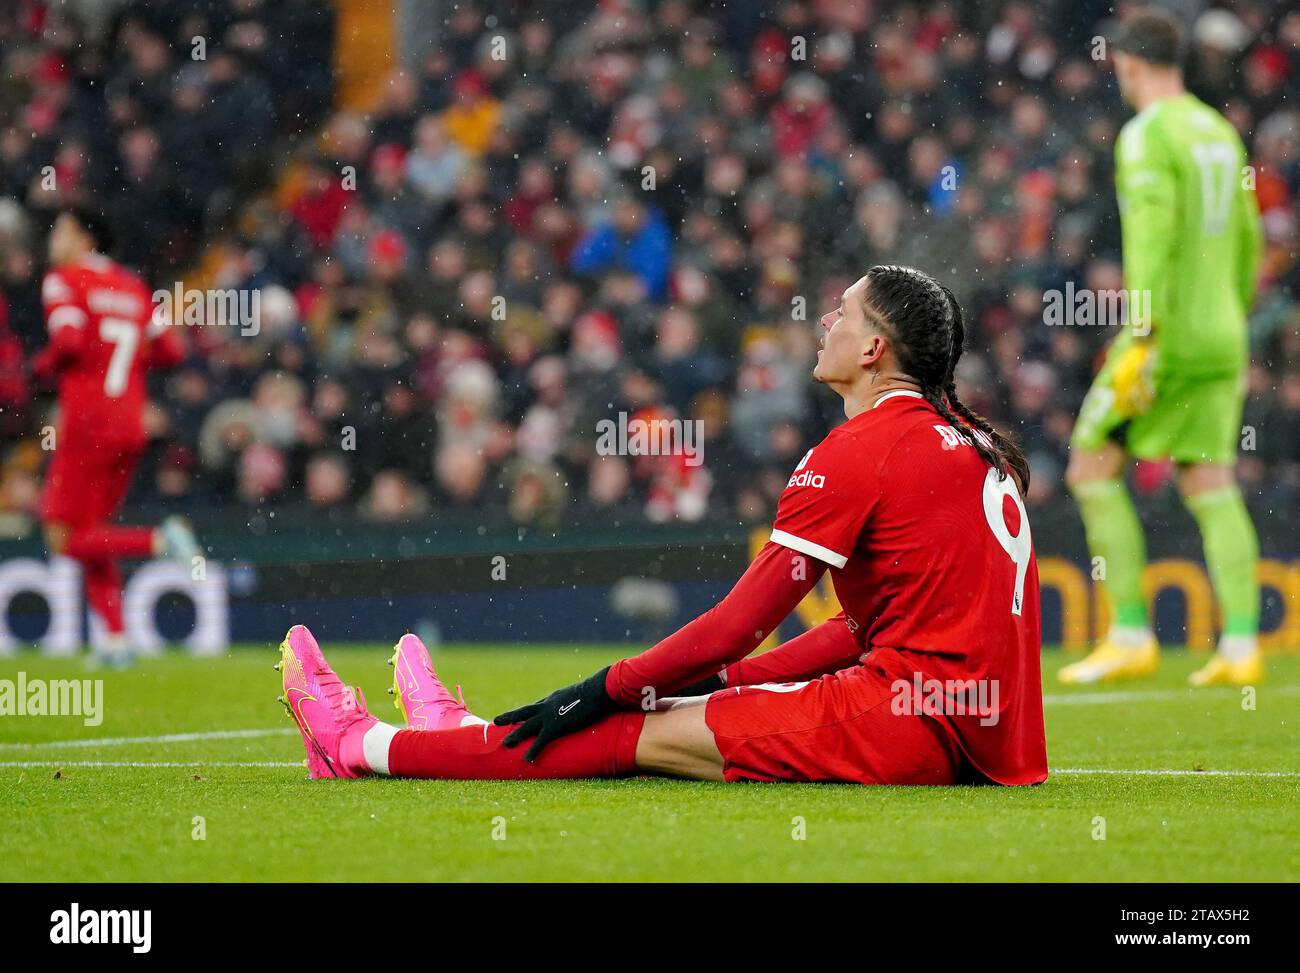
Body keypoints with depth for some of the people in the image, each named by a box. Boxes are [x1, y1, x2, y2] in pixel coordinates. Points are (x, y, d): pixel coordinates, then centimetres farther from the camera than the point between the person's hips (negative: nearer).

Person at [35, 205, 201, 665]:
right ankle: (115, 638, 6)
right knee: (90, 532, 16)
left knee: (64, 539, -2)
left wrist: (43, 365, 1)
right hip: (131, 425, 7)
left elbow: (69, 341, -18)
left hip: (86, 423, -7)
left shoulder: (64, 281, -3)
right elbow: (168, 351, 12)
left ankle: (159, 541, -20)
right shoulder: (133, 286, 16)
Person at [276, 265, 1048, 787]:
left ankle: (361, 747, 8)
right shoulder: (970, 444, 18)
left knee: (643, 734, 0)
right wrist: (723, 682, 19)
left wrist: (601, 692, 1)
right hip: (986, 726, 9)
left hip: (915, 727, -9)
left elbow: (742, 622, -9)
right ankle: (474, 733, 36)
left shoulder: (858, 453, -10)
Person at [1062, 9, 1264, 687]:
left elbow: (1153, 233, -23)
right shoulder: (1220, 133, 16)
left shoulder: (1146, 135, -11)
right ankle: (1240, 648, -9)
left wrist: (1142, 338, -27)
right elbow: (1246, 242, 22)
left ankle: (1130, 637, -1)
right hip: (1221, 341, 8)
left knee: (1091, 471, 2)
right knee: (1211, 491, 4)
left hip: (1167, 334, -8)